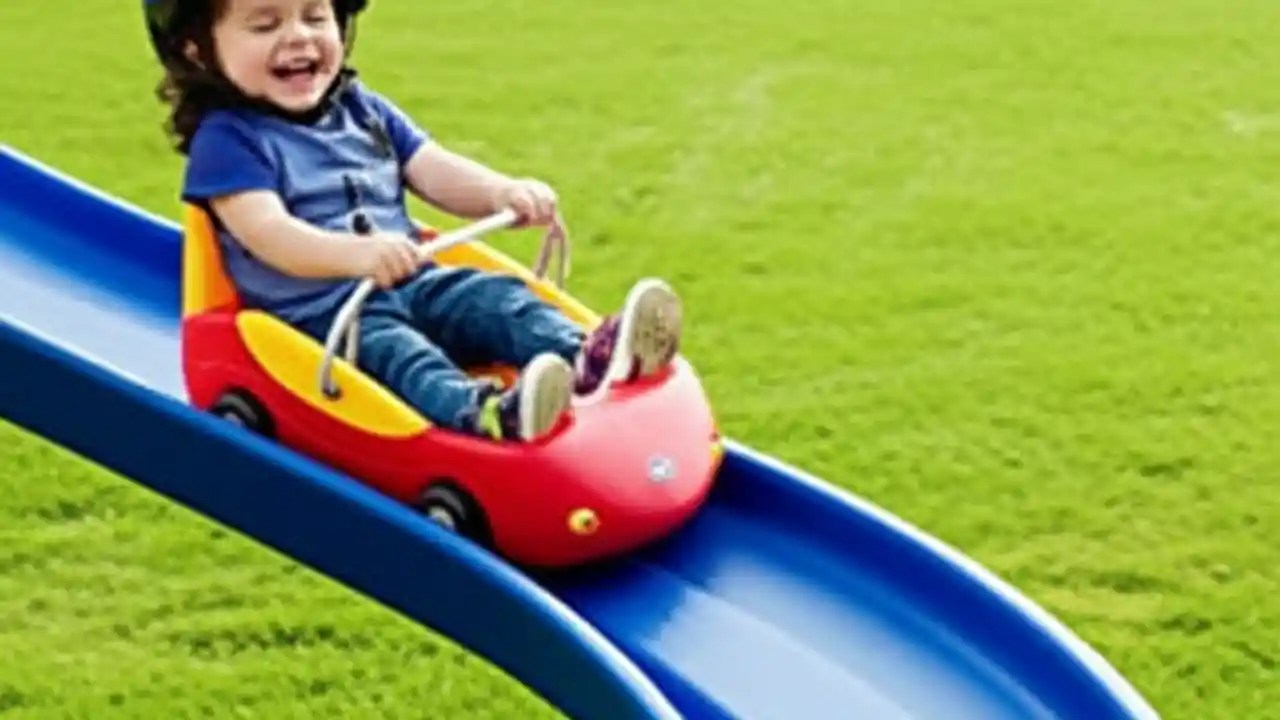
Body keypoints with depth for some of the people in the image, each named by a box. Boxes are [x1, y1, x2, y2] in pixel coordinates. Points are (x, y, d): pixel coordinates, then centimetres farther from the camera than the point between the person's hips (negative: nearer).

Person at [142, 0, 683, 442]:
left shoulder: (363, 109, 16)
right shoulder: (227, 140, -7)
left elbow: (433, 171, 9)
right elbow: (267, 232, -22)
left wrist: (502, 192, -14)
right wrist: (354, 254, -40)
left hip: (413, 285, 7)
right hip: (319, 315, -7)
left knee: (497, 296, -14)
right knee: (387, 347, -34)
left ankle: (582, 358, -42)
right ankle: (481, 413, -63)